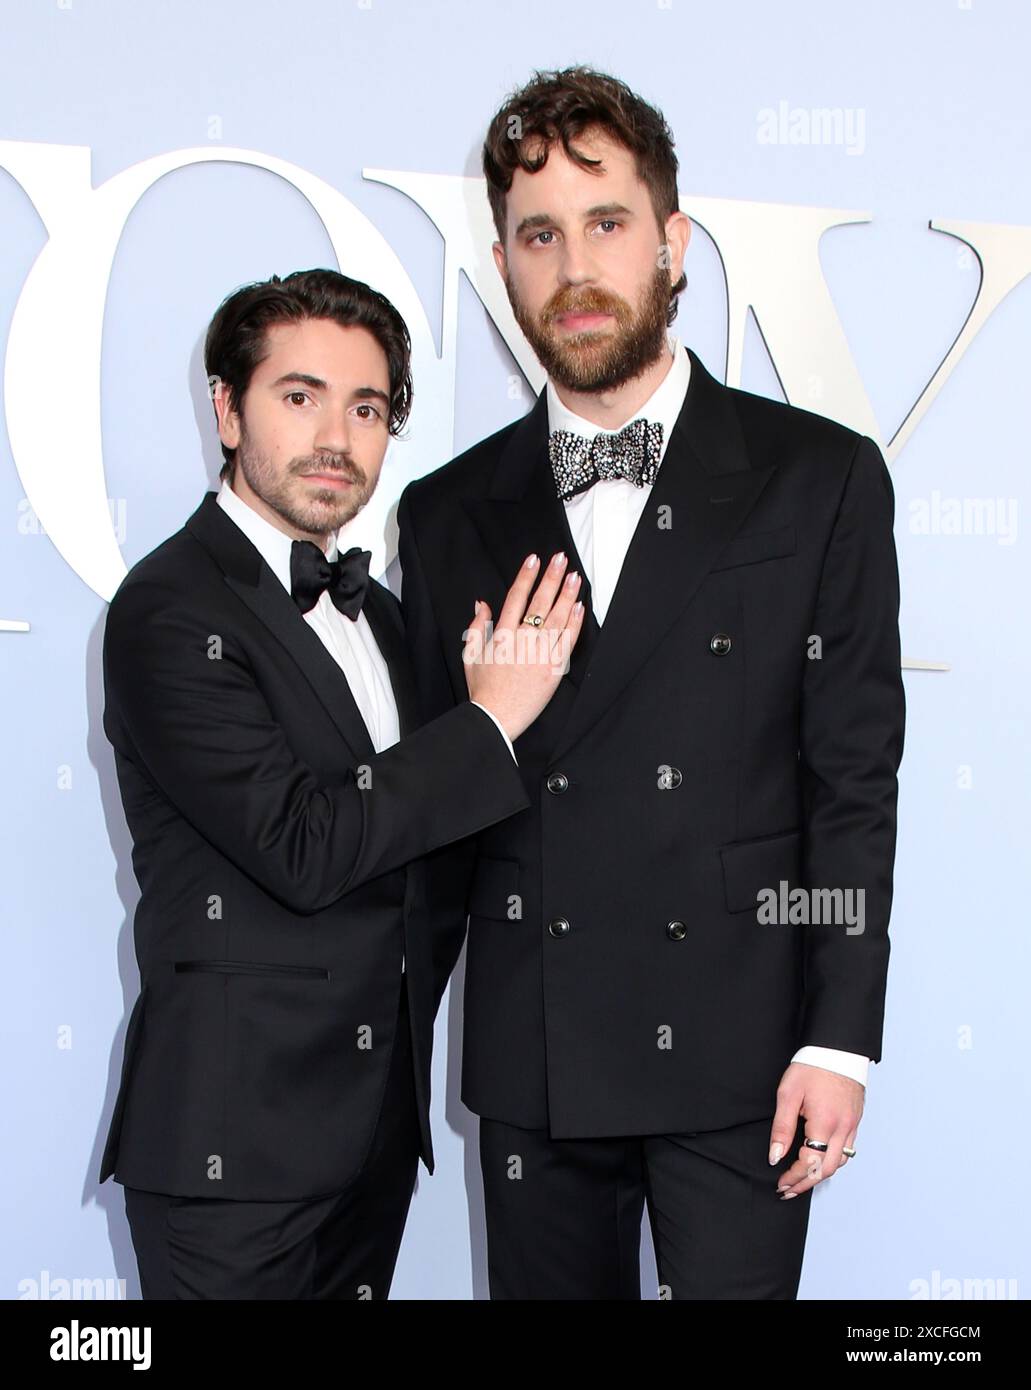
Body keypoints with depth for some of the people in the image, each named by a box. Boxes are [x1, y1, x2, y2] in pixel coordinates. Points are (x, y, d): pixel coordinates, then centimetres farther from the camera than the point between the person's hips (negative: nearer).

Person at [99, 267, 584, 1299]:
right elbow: (300, 847, -21)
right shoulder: (170, 610, -13)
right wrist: (491, 720, -15)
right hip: (234, 1134, -7)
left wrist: (414, 1030, 15)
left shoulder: (374, 612, 13)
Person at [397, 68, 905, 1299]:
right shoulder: (449, 514, 7)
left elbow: (854, 777, -2)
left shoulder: (822, 478, 0)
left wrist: (840, 1038, -7)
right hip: (529, 1059, 3)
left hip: (737, 1056, -2)